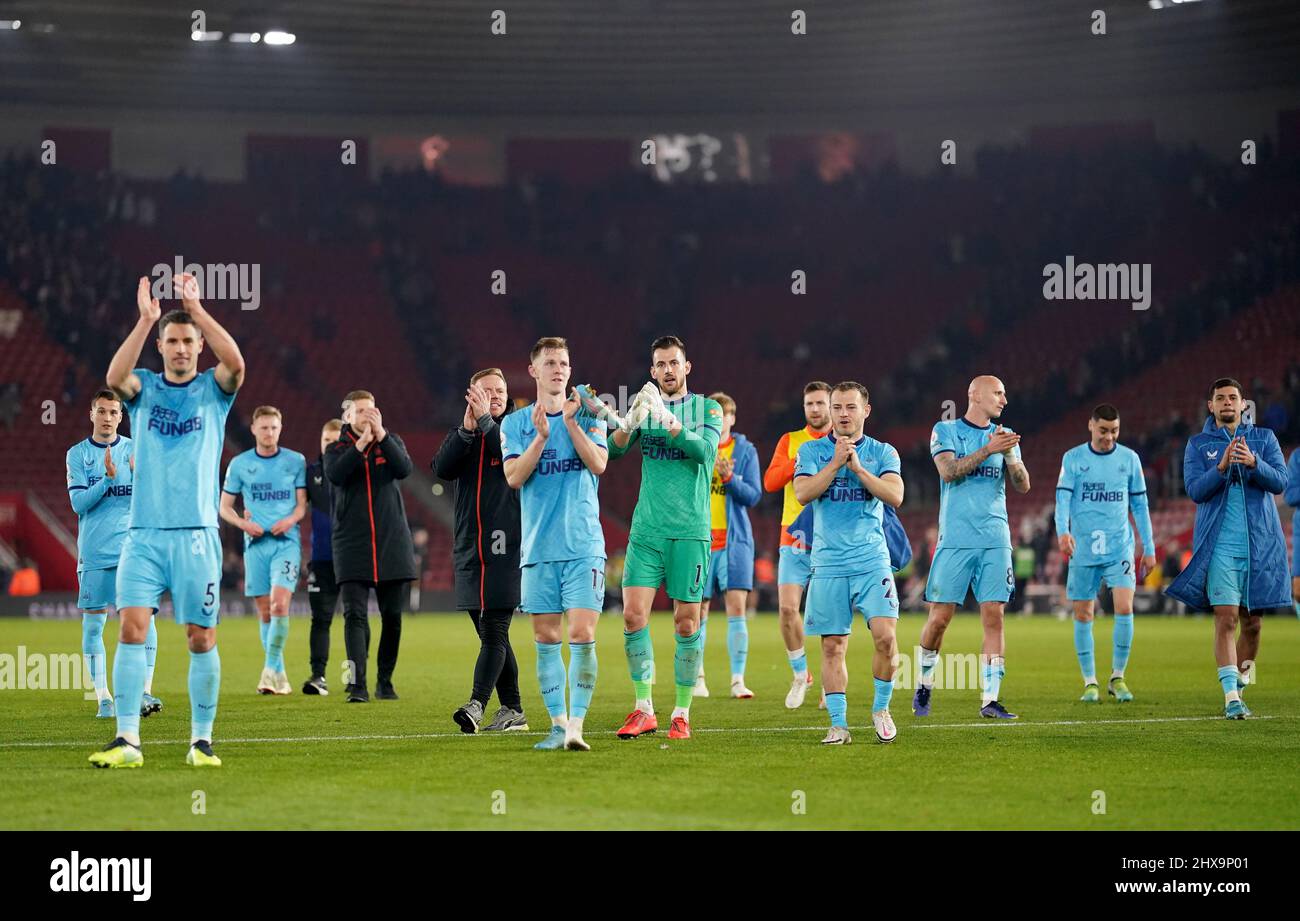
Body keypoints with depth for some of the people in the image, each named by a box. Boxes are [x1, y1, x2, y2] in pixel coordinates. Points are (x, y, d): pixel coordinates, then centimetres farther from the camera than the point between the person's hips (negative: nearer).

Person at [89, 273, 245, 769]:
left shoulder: (213, 389, 7)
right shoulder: (144, 387, 9)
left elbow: (235, 363, -16)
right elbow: (115, 377, -14)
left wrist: (196, 308, -21)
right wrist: (145, 319, -24)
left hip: (196, 533, -1)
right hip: (144, 532, 1)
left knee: (202, 637, 0)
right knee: (132, 627, -10)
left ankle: (202, 739, 10)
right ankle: (127, 740, -11)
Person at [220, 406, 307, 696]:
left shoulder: (295, 461, 6)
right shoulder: (239, 464, 7)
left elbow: (303, 503, 9)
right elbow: (224, 507, 12)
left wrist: (291, 519, -12)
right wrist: (244, 523, -7)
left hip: (287, 541, -2)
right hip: (256, 542, 2)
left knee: (279, 604, -18)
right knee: (264, 611, 3)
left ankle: (271, 669, -14)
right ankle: (279, 676, 12)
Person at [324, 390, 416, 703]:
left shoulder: (391, 442, 9)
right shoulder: (338, 448, 6)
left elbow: (404, 469, -11)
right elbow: (334, 475, -15)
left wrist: (381, 435, -19)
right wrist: (361, 443, -21)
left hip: (392, 543, 2)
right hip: (352, 545, -2)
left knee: (392, 616, 6)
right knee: (354, 615, -12)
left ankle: (385, 681, 18)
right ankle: (357, 685, -19)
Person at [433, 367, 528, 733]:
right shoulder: (461, 434, 16)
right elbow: (442, 468, -3)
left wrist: (487, 422, -18)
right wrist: (467, 429, -14)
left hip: (506, 548, -5)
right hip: (468, 549, 5)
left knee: (493, 631, -14)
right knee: (491, 634, 8)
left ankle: (477, 705, -25)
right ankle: (512, 711, 14)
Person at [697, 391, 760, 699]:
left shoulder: (745, 450, 5)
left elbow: (753, 495, 0)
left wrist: (729, 478, -16)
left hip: (735, 539, 0)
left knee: (736, 607, -8)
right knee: (699, 610, 3)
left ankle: (738, 680, -6)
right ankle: (697, 677, 14)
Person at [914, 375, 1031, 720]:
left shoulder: (1004, 435, 14)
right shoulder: (945, 430, 3)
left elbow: (1023, 486, 8)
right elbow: (949, 471, -12)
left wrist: (1009, 455, -10)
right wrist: (988, 450, -19)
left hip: (995, 541, 3)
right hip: (956, 539, -3)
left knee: (994, 617, -4)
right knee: (940, 617, -2)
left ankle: (989, 699, -3)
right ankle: (924, 685, 18)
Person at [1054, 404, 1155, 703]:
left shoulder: (1129, 459, 7)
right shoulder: (1073, 459, 3)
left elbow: (1139, 505, 12)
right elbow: (1063, 497, -7)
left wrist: (1149, 548, 10)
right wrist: (1063, 532, -25)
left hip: (1119, 546, 0)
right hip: (1083, 549, 0)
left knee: (1124, 607, -13)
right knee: (1083, 614, 1)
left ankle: (1117, 677, 1)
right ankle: (1090, 682, 12)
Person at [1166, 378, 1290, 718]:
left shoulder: (1264, 438, 8)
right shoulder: (1198, 445, 7)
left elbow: (1280, 482, -4)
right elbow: (1195, 490, -5)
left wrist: (1253, 463, -23)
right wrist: (1221, 468, -22)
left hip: (1260, 544, 2)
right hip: (1219, 546, -2)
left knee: (1252, 621, 6)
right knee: (1226, 618, -12)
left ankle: (1242, 676, 27)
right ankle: (1231, 698, -15)